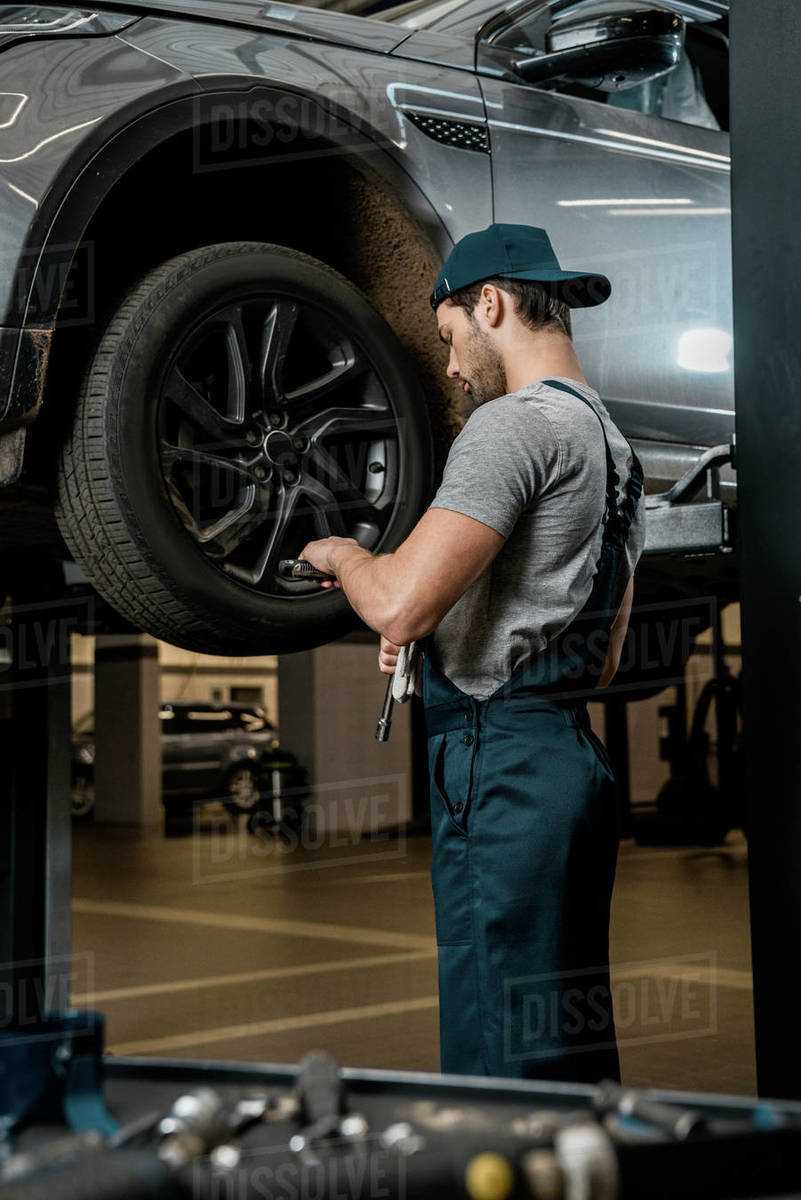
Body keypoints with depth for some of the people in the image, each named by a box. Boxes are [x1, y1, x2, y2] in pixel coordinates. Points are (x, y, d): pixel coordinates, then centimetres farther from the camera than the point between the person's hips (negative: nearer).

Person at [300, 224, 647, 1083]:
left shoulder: (517, 424, -11)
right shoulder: (614, 444, 20)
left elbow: (398, 602, -21)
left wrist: (341, 555, 1)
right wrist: (441, 639, 22)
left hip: (502, 764, -10)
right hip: (575, 750, 10)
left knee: (497, 1068, -6)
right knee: (572, 1060, 14)